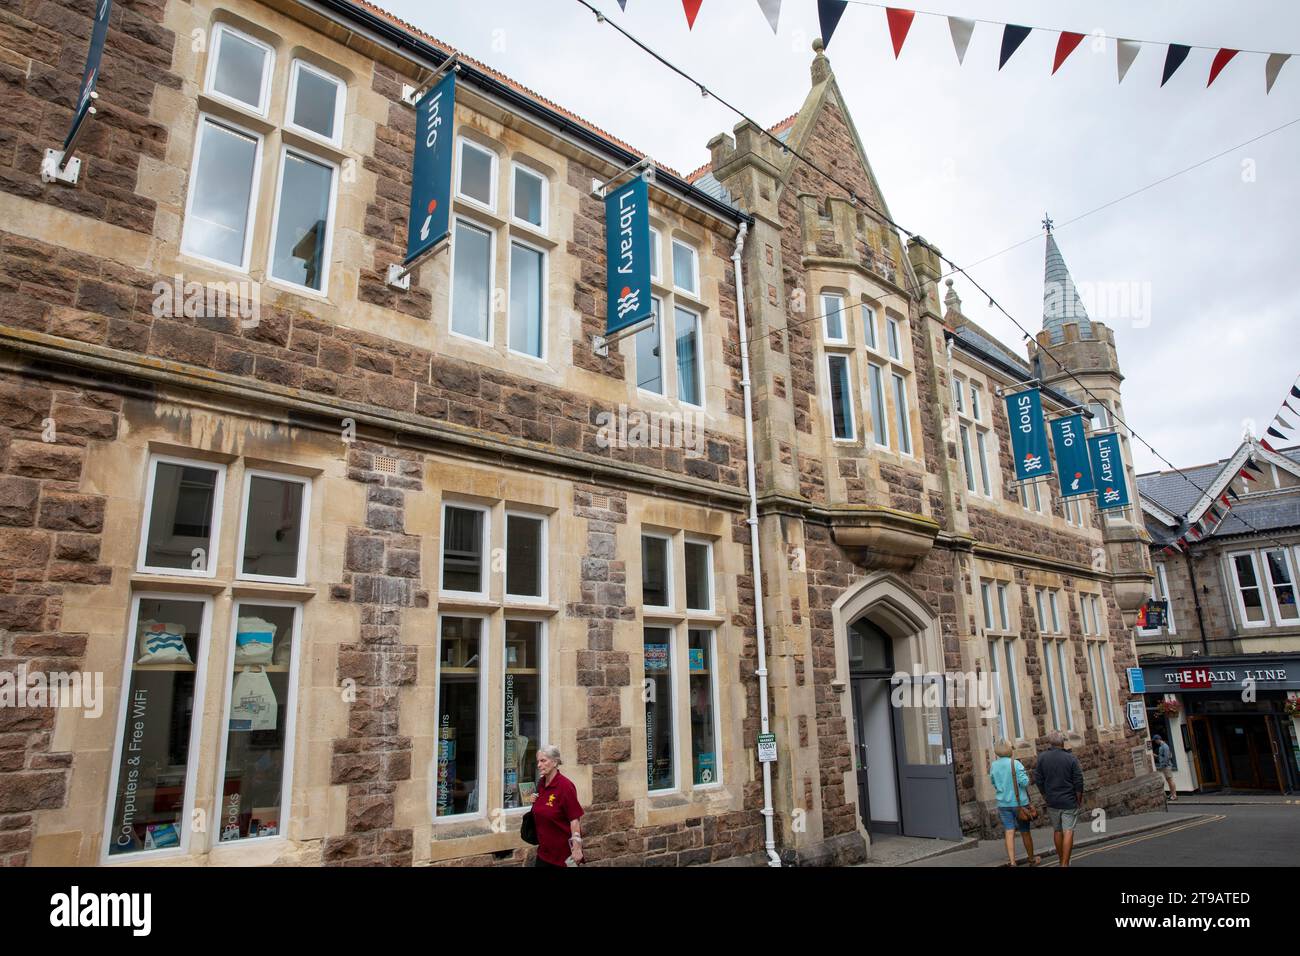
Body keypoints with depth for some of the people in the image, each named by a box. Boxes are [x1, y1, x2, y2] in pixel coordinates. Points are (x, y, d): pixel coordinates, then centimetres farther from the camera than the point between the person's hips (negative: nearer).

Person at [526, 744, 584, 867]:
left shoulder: (565, 786, -18)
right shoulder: (541, 783, 3)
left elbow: (574, 819, -18)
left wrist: (576, 848, -23)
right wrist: (534, 801, -1)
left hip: (563, 851, -7)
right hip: (544, 849, 7)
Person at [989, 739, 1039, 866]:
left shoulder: (993, 766, -1)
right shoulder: (1016, 764, -14)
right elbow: (1024, 782, -17)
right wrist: (1026, 774, 1)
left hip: (1003, 803, 2)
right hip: (1019, 802, -2)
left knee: (1010, 833, 1)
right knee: (1025, 832, 14)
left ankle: (1012, 862, -8)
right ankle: (1032, 860, 31)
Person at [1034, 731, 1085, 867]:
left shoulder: (1042, 757, -3)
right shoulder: (1071, 758, -11)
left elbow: (1038, 779, 0)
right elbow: (1078, 781, -9)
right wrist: (1079, 799, 5)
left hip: (1052, 801, 3)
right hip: (1069, 801, -3)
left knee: (1057, 830, 16)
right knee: (1068, 831, -1)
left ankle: (1061, 860, 30)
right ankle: (1065, 863, -5)